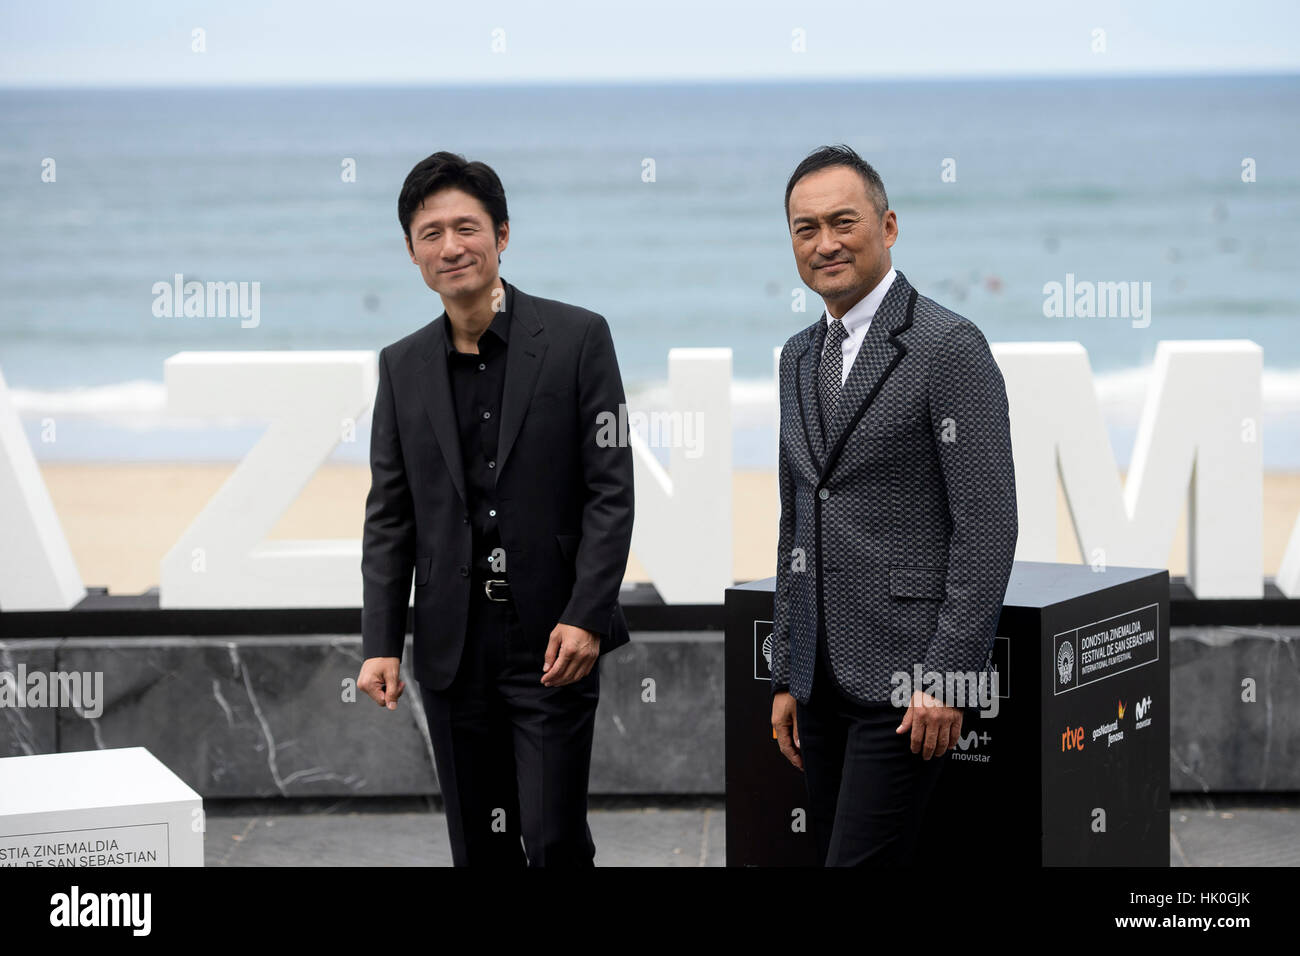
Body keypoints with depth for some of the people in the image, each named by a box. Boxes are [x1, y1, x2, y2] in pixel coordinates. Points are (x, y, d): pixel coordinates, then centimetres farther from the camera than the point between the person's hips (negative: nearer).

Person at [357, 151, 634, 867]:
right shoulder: (402, 365, 9)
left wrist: (585, 618, -15)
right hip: (452, 643, 4)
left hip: (553, 640, -4)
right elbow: (388, 517, 9)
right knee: (479, 847, 9)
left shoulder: (578, 337, -3)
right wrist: (381, 643, 0)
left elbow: (611, 491, -6)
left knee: (555, 840, -6)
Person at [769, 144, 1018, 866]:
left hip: (906, 679, -7)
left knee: (862, 862, -12)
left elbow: (987, 528, -13)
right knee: (833, 852, 9)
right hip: (822, 678, 8)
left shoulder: (949, 346, -9)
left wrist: (947, 678, -17)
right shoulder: (799, 359, 15)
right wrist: (786, 677, 16)